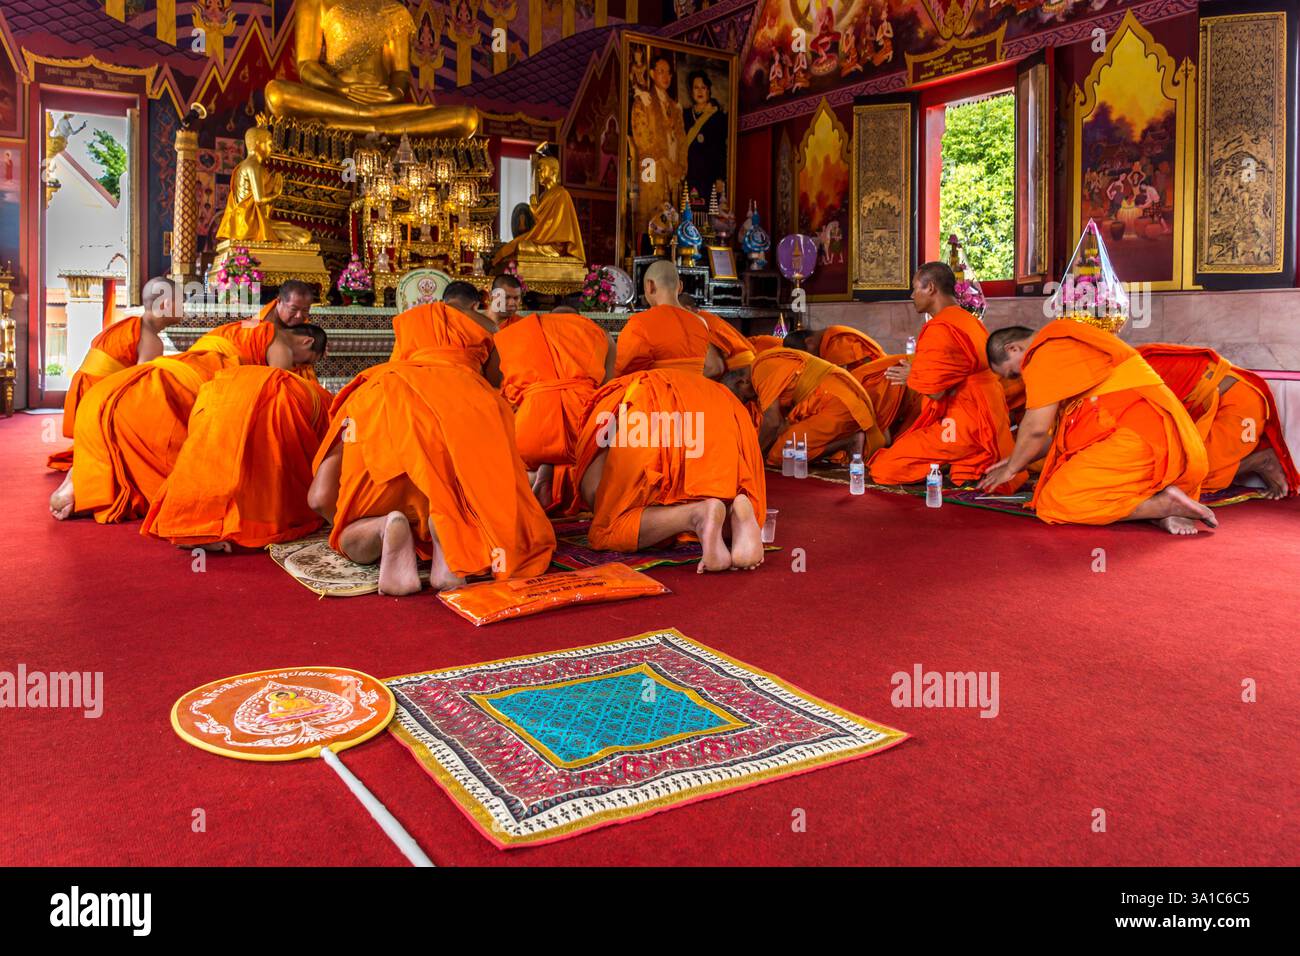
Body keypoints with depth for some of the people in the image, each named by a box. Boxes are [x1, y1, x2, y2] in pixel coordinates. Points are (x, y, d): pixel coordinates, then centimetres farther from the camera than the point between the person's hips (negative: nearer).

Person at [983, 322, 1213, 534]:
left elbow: (1036, 428, -7)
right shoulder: (1070, 344, 27)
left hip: (1137, 438, -10)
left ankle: (1165, 504, -15)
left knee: (1054, 503, -10)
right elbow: (1060, 426, 29)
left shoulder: (1047, 353, -5)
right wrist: (1016, 460, 31)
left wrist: (1010, 469, 10)